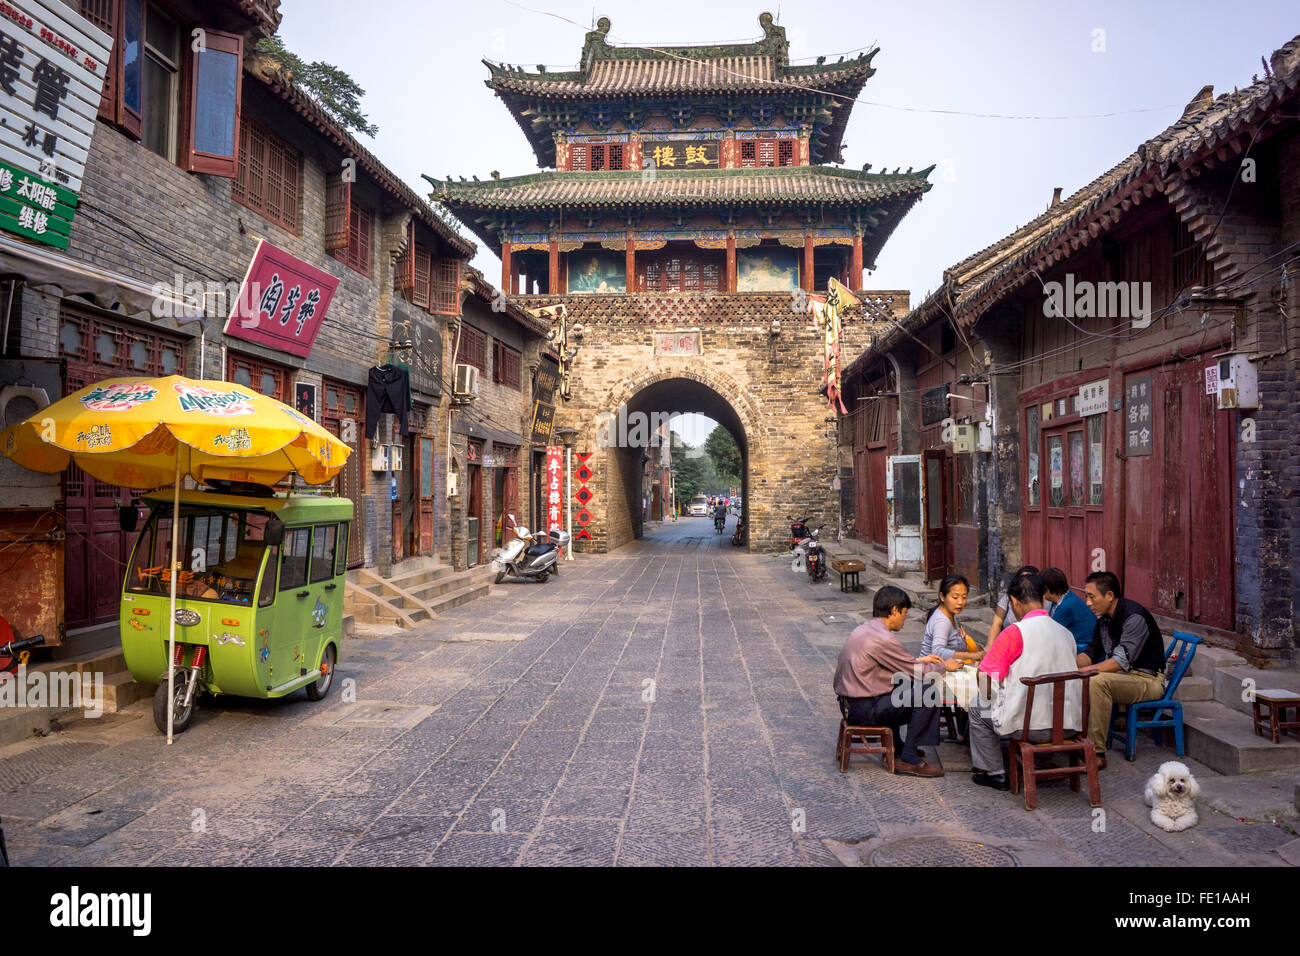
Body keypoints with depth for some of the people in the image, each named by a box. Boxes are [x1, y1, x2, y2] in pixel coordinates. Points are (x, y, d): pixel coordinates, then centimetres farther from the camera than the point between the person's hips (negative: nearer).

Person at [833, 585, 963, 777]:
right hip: (864, 710, -10)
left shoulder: (863, 629, 10)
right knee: (927, 697, -9)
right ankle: (909, 760, -2)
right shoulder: (884, 638, -19)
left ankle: (895, 746, 33)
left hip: (848, 704, 10)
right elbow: (917, 672, -10)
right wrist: (944, 666, 8)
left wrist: (919, 660, 22)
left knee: (901, 684, 31)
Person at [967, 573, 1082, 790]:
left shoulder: (1014, 632, -13)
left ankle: (995, 773, 23)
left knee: (977, 708, 19)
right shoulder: (1066, 633, 7)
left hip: (1030, 727, -6)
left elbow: (984, 678, -11)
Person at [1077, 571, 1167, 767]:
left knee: (1098, 681, -34)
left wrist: (1084, 670, -28)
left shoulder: (1134, 617, -20)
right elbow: (1091, 653, 13)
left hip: (1148, 679, -9)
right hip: (1121, 675, 9)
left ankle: (1097, 752, -29)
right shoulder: (1104, 619, 8)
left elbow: (1121, 661, -27)